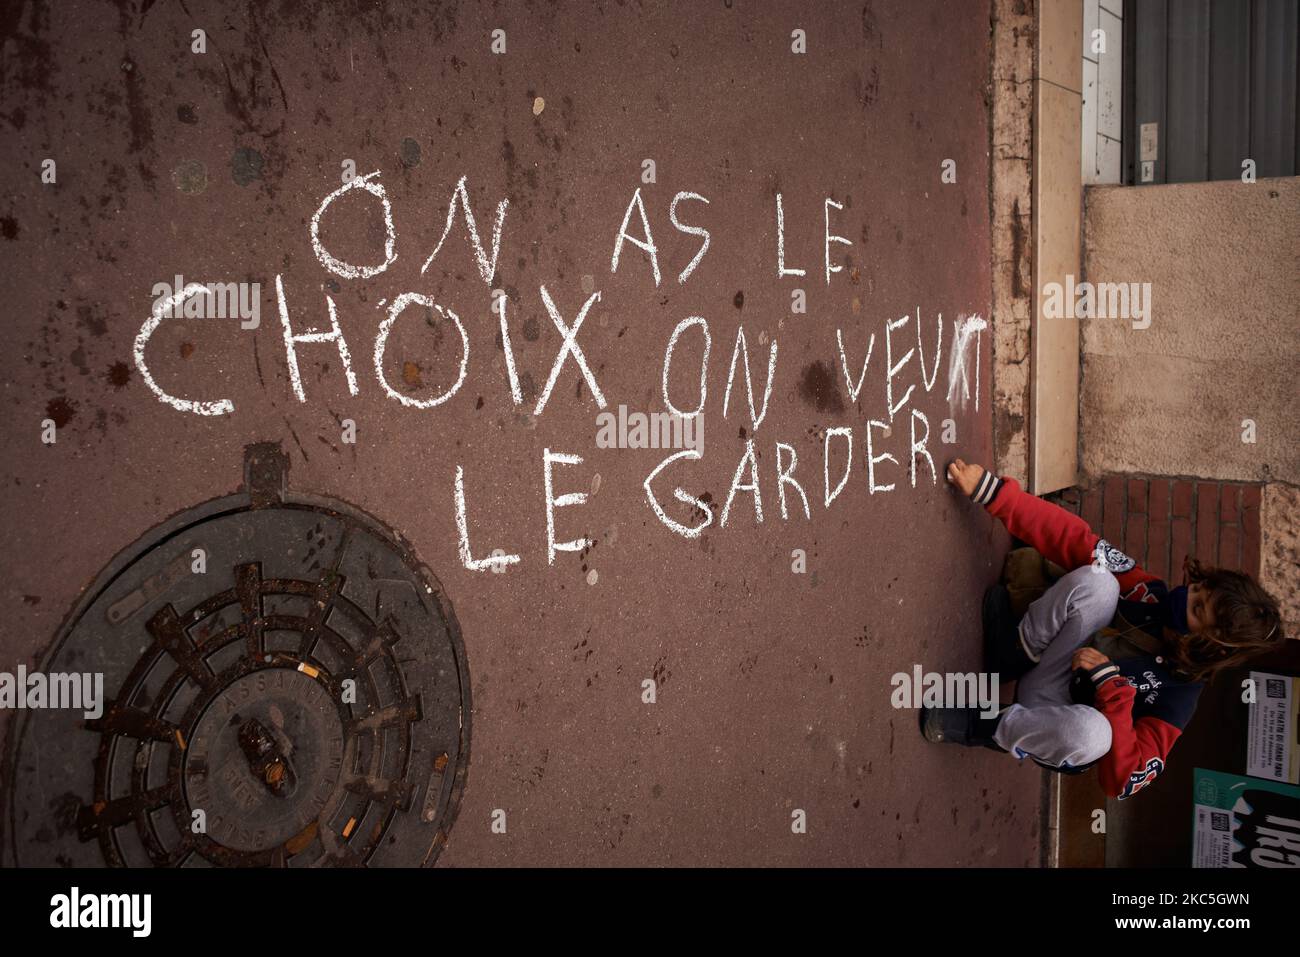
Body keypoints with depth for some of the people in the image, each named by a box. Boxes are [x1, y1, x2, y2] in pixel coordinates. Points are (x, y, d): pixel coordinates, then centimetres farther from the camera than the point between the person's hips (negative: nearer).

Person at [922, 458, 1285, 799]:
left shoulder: (1178, 699, -19)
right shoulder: (1152, 596, -8)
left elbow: (1123, 780, -26)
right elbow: (1077, 541, -15)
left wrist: (1110, 683, -32)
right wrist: (994, 491, -25)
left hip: (1055, 718, -3)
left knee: (1092, 731, -46)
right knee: (1097, 580, -23)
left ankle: (986, 729, -19)